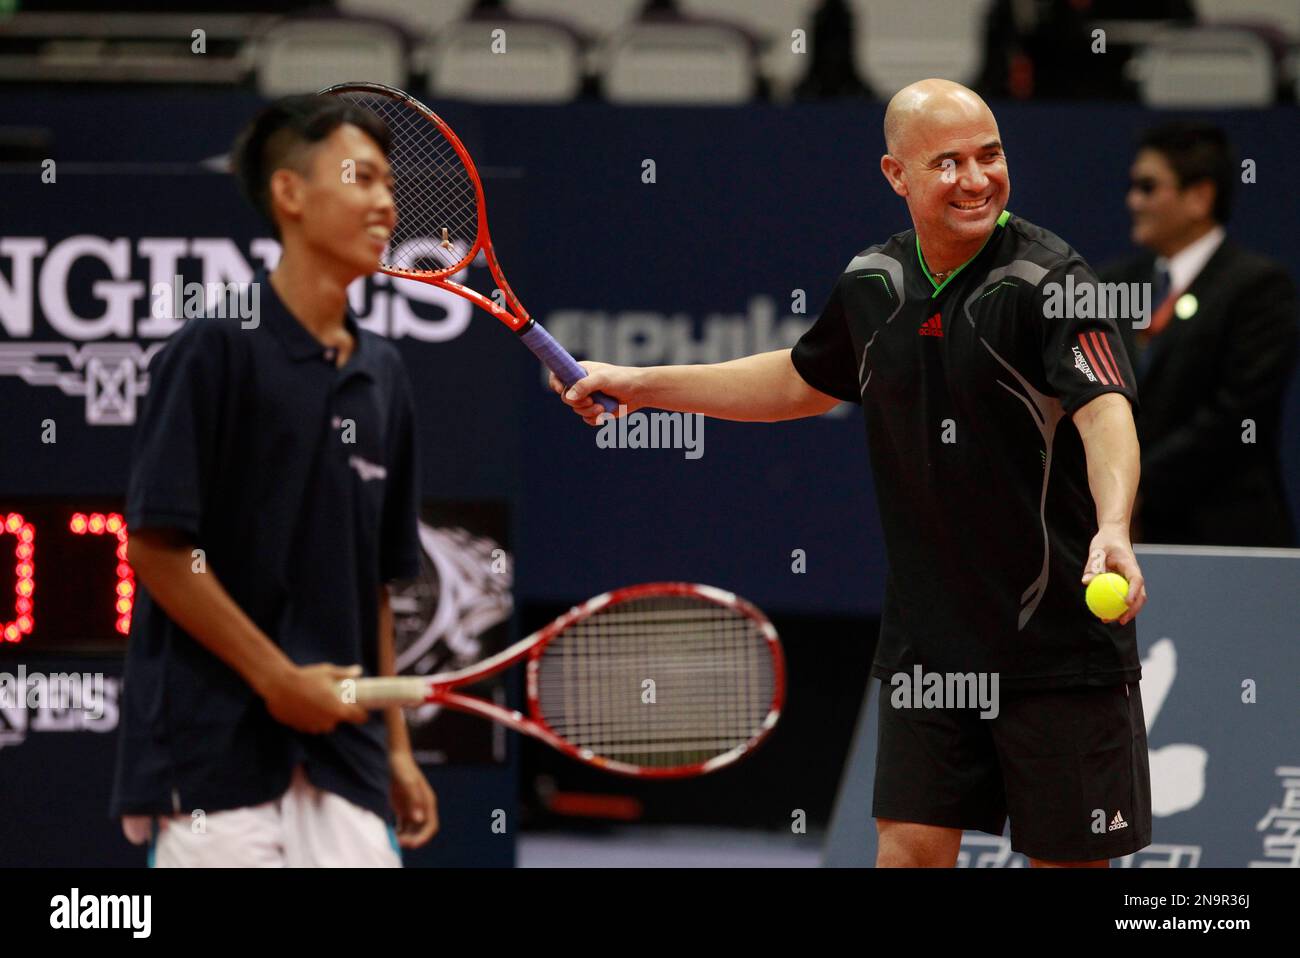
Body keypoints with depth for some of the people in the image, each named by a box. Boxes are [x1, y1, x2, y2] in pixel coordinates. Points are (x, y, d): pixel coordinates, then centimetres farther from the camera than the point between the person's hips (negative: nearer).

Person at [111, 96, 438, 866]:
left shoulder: (383, 375, 14)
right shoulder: (216, 349, -6)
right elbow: (156, 545, -11)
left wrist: (395, 745, 16)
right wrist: (279, 678, -13)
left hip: (341, 753, 6)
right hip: (214, 746, -6)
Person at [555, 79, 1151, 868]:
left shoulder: (1049, 279, -13)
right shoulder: (874, 285, 7)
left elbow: (1105, 410, -27)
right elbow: (800, 381, 27)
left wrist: (1113, 528, -46)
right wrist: (643, 384, 26)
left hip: (1059, 643, -5)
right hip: (927, 638, 5)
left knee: (1068, 856, 2)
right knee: (910, 844, 0)